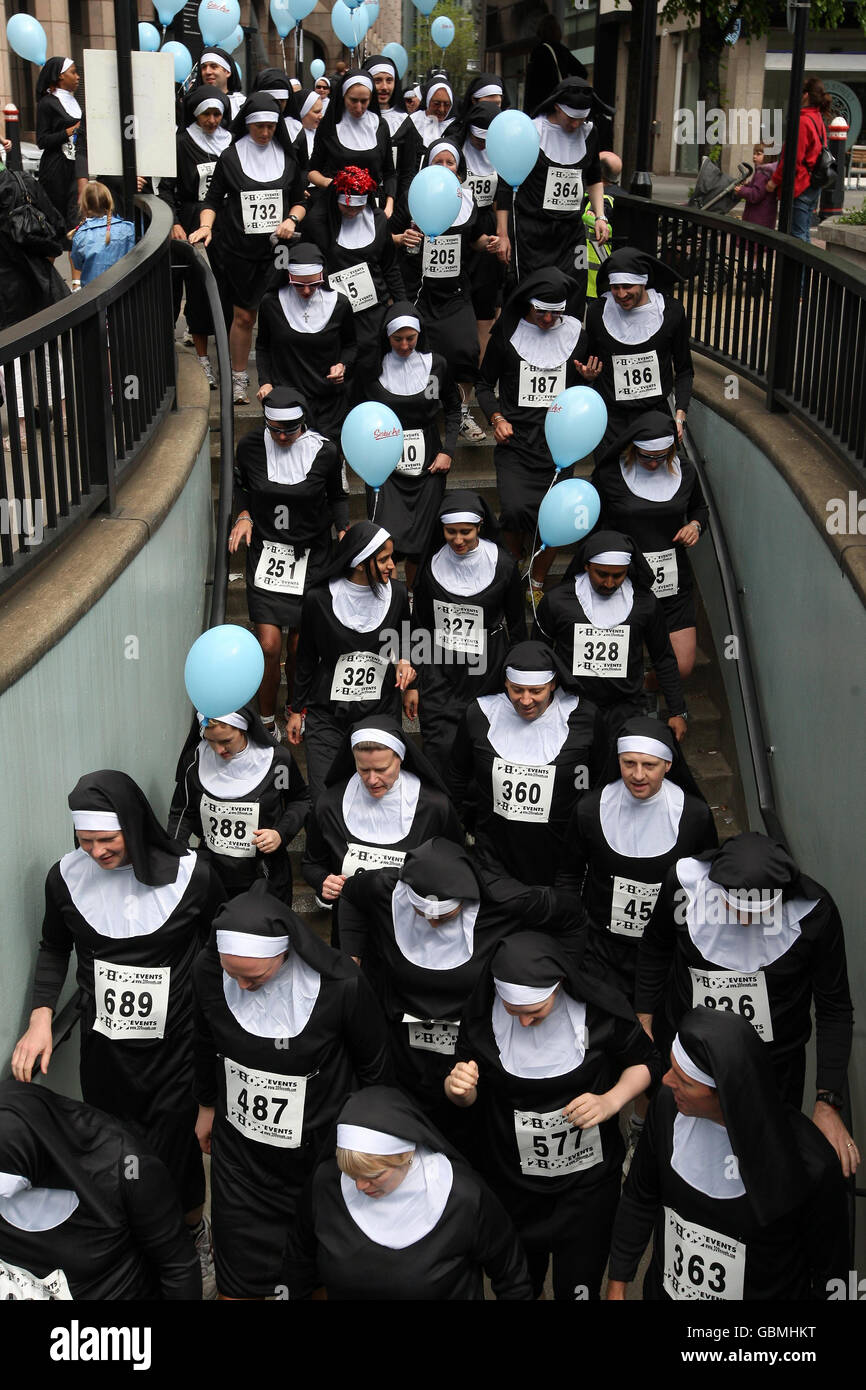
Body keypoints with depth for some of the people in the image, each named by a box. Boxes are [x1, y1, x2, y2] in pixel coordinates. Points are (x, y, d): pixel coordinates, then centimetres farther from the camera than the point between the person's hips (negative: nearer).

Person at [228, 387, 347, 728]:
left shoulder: (325, 452, -10)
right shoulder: (250, 446, -8)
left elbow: (337, 498, 7)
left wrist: (345, 529, -9)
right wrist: (244, 515, -7)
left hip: (311, 557, 0)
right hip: (265, 551, 0)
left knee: (299, 649, 5)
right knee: (269, 645, -8)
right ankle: (267, 723, 14)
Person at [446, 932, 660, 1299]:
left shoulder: (599, 1008, -23)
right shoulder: (481, 1014, -19)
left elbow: (645, 1062, -5)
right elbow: (465, 1095, -4)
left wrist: (611, 1101, -23)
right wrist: (458, 1088, -28)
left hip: (587, 1180, -2)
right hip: (512, 1182, 2)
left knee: (578, 1285, 14)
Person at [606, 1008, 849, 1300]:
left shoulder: (810, 1166, -32)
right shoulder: (667, 1106, -19)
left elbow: (830, 1273, -15)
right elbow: (639, 1199, -2)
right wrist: (616, 1286, 6)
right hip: (664, 1290, 4)